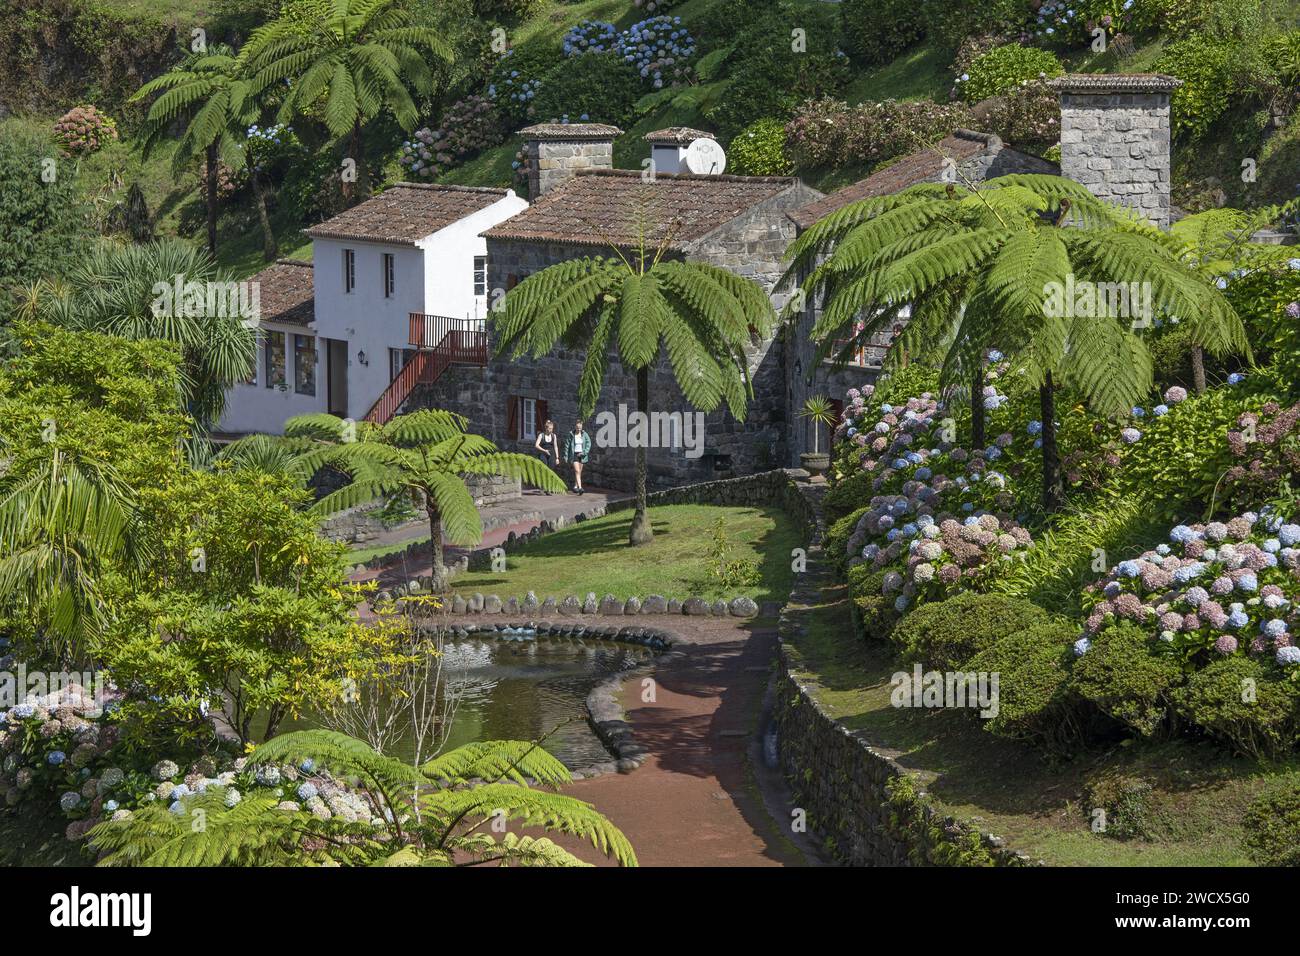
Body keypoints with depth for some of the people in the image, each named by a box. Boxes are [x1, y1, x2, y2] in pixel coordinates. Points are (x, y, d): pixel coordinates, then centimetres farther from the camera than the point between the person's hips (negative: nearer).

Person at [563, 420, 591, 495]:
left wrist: (584, 452, -9)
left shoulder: (584, 434, 1)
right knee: (577, 471, -14)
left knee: (579, 472, 9)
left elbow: (588, 443, 3)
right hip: (574, 454, -3)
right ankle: (580, 487, -22)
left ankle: (575, 486, 24)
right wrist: (566, 456, -1)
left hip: (581, 454, 3)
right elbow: (567, 445, 0)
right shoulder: (571, 435, -4)